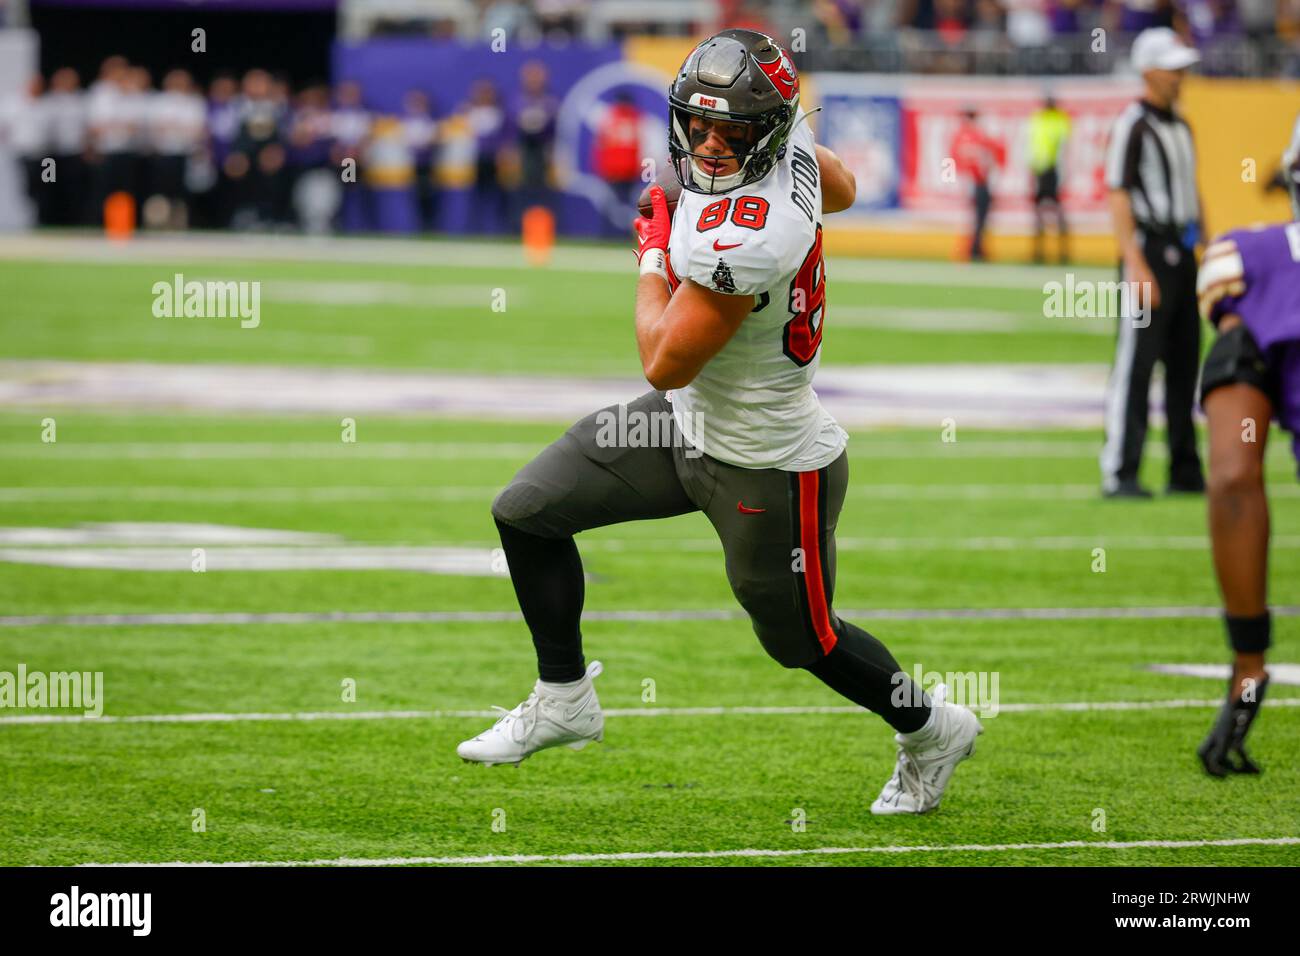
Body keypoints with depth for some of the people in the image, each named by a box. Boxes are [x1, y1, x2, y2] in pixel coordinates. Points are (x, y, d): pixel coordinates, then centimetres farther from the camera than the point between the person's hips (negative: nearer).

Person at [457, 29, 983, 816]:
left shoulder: (743, 243, -37)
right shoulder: (791, 142, -11)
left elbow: (664, 366, -26)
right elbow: (841, 191, 14)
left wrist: (654, 249, -13)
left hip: (767, 469, -9)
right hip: (693, 422, 9)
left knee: (802, 640, 15)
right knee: (527, 512, 7)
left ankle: (931, 729, 42)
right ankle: (565, 700, 25)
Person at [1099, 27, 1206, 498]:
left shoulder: (1179, 124, 16)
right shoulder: (1132, 124, -10)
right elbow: (1118, 197, -16)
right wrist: (1137, 266, -23)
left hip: (1184, 254, 9)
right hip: (1150, 249, -9)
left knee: (1184, 363, 11)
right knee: (1136, 362, -9)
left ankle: (1185, 471, 17)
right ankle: (1119, 473, -9)